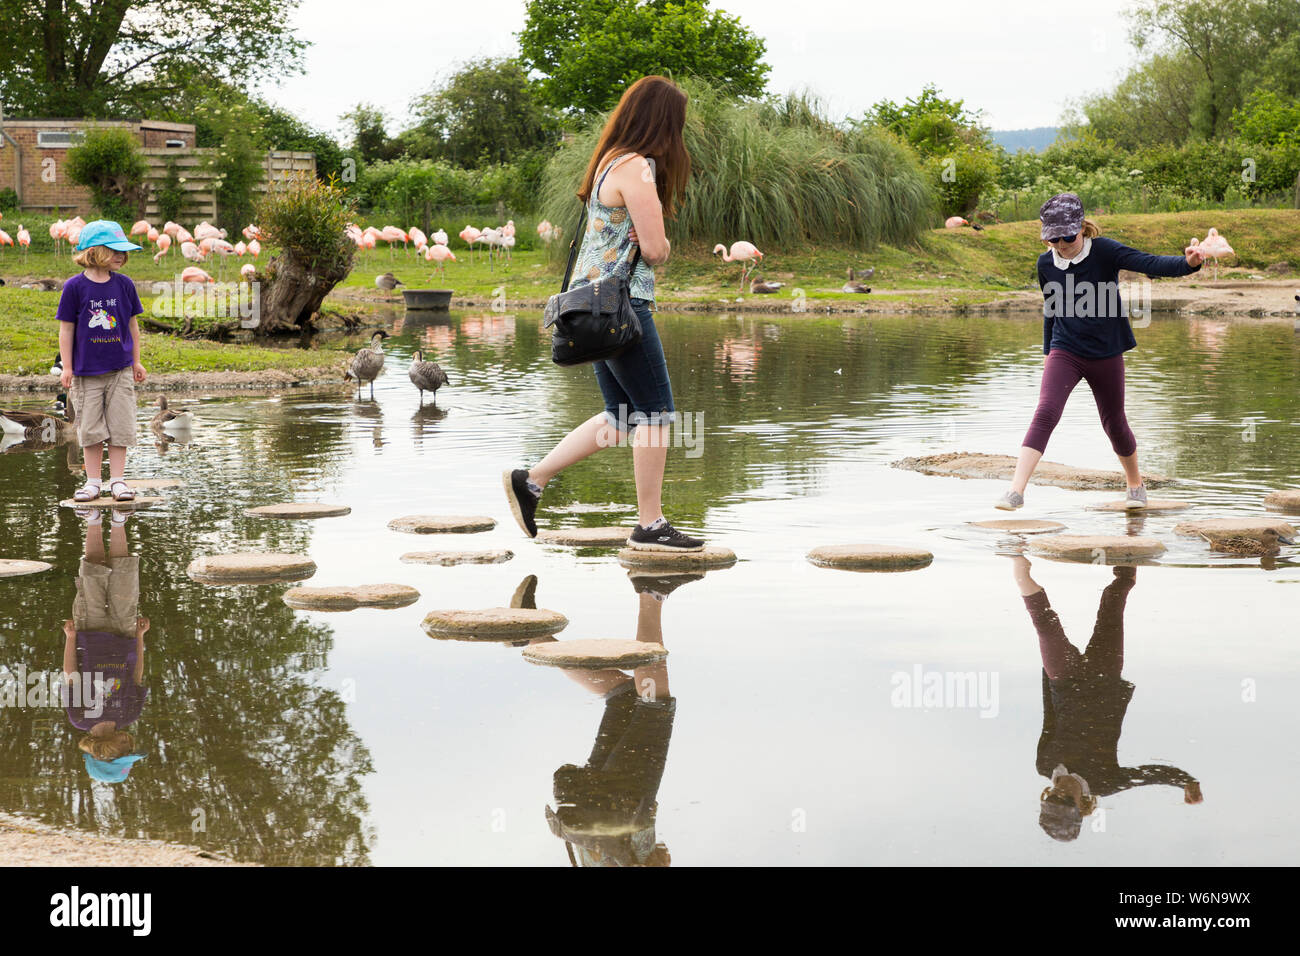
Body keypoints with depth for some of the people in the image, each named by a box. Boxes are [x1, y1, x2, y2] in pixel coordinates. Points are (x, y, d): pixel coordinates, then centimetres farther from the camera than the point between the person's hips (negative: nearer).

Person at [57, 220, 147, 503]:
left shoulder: (124, 285, 2)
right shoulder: (75, 287, -6)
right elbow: (66, 329, -2)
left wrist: (136, 361, 11)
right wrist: (67, 368, -3)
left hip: (120, 370, 2)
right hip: (87, 371, -2)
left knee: (120, 426, 1)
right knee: (90, 428, 3)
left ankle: (117, 479, 9)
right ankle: (93, 480, 14)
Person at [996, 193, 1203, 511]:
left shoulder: (1104, 251, -13)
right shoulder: (1046, 264, -1)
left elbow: (1150, 263, -25)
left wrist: (1187, 263, -43)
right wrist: (1048, 351, 22)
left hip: (1106, 354, -1)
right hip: (1064, 353, 1)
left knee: (1114, 424, 12)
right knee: (1046, 413, -19)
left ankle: (1135, 484, 39)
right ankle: (1016, 491, -24)